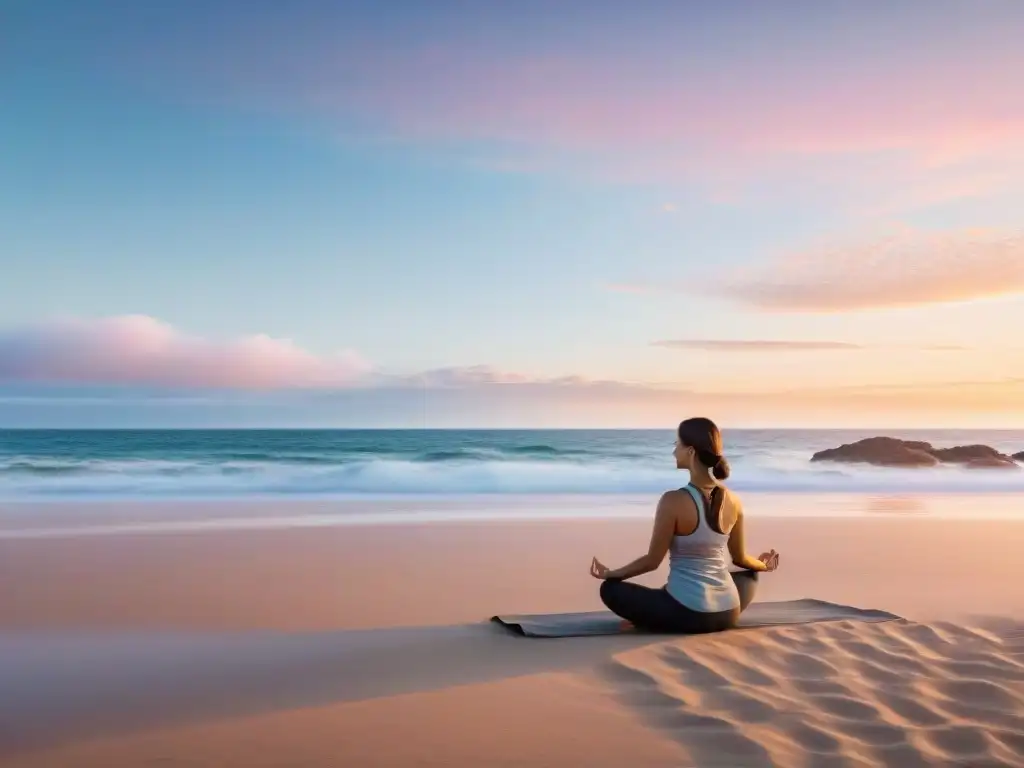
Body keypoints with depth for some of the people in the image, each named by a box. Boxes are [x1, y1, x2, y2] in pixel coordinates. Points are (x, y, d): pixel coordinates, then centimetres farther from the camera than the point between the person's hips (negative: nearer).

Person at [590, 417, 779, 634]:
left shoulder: (674, 501, -17)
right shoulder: (733, 501, -1)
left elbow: (652, 561, -9)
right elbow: (740, 558, 12)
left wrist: (610, 573, 7)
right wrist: (763, 565, 36)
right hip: (728, 614, 4)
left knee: (611, 588, 13)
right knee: (749, 576, 38)